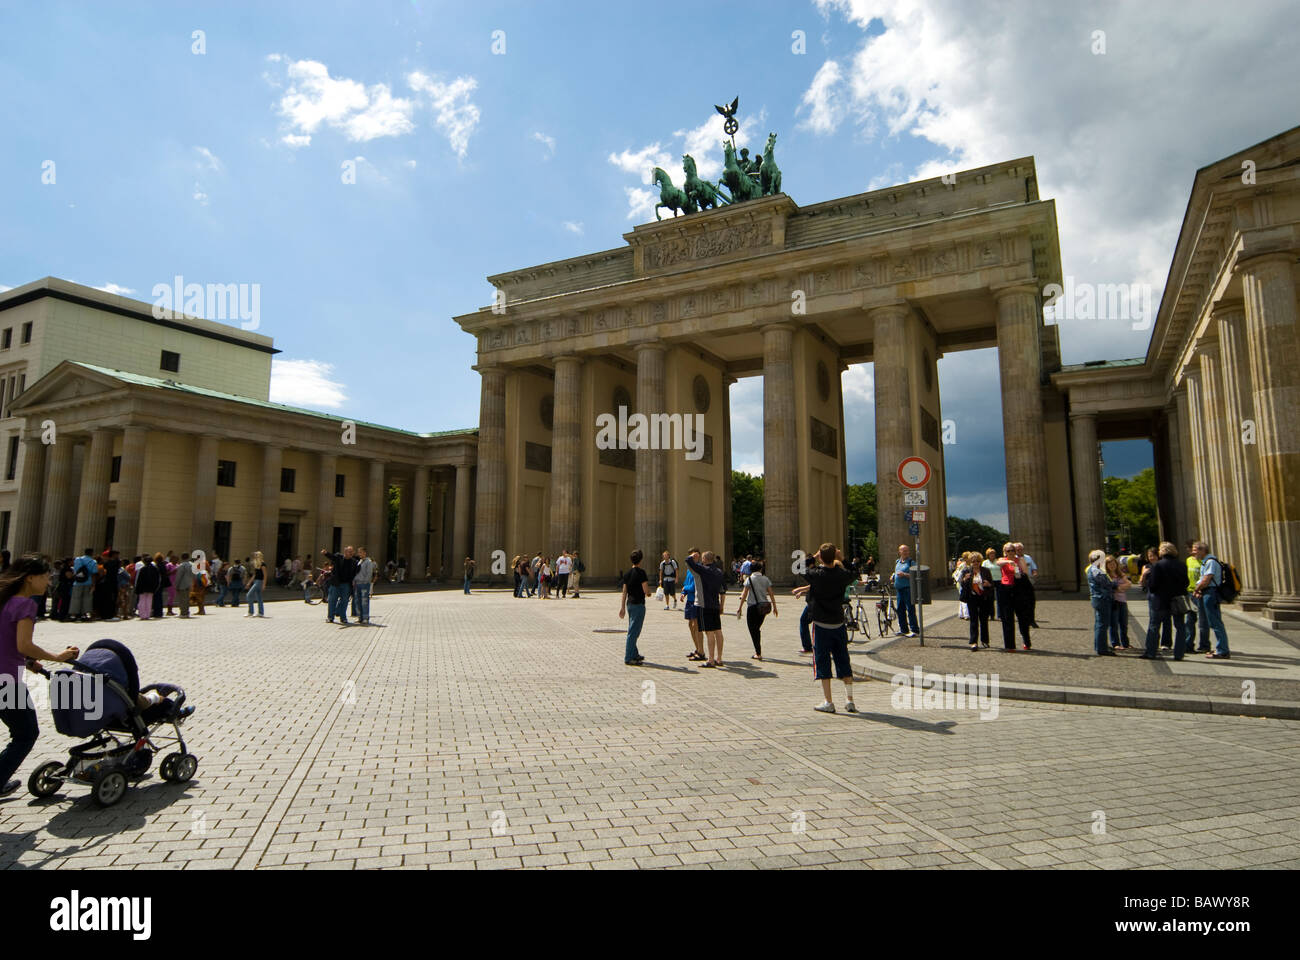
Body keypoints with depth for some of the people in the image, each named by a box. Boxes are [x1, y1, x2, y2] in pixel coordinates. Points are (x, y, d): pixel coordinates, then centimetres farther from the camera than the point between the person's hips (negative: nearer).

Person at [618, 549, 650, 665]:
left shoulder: (628, 573, 9)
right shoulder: (641, 573, -13)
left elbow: (624, 592, 11)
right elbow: (646, 591, -18)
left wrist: (622, 607, 16)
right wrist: (648, 593, 5)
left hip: (629, 604, 8)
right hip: (638, 604, -8)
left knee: (632, 631, 18)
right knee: (633, 632, -5)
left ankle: (634, 655, 29)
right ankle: (628, 658, -3)